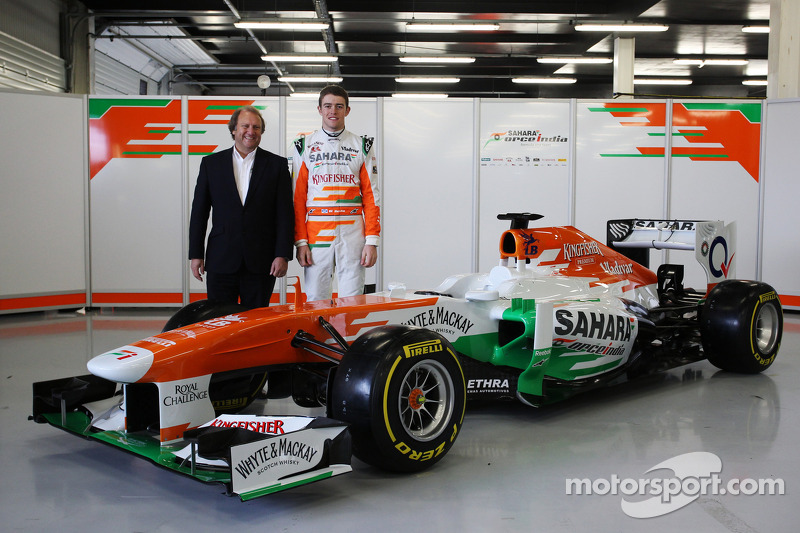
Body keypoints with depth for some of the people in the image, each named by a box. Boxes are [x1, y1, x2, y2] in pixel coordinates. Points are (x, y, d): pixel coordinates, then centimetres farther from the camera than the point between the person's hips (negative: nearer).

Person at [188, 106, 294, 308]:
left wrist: (283, 255, -7)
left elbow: (285, 213, 1)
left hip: (261, 262, -1)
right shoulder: (211, 163, 9)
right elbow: (199, 212, 8)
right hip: (221, 261, 1)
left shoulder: (277, 164, 5)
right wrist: (196, 254, 2)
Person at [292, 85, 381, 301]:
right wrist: (300, 242, -4)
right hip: (316, 233, 0)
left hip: (353, 234, 0)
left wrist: (372, 241, -5)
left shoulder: (362, 146, 8)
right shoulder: (304, 146, 8)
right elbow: (298, 198, 5)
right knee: (316, 300, 3)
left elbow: (371, 196, 4)